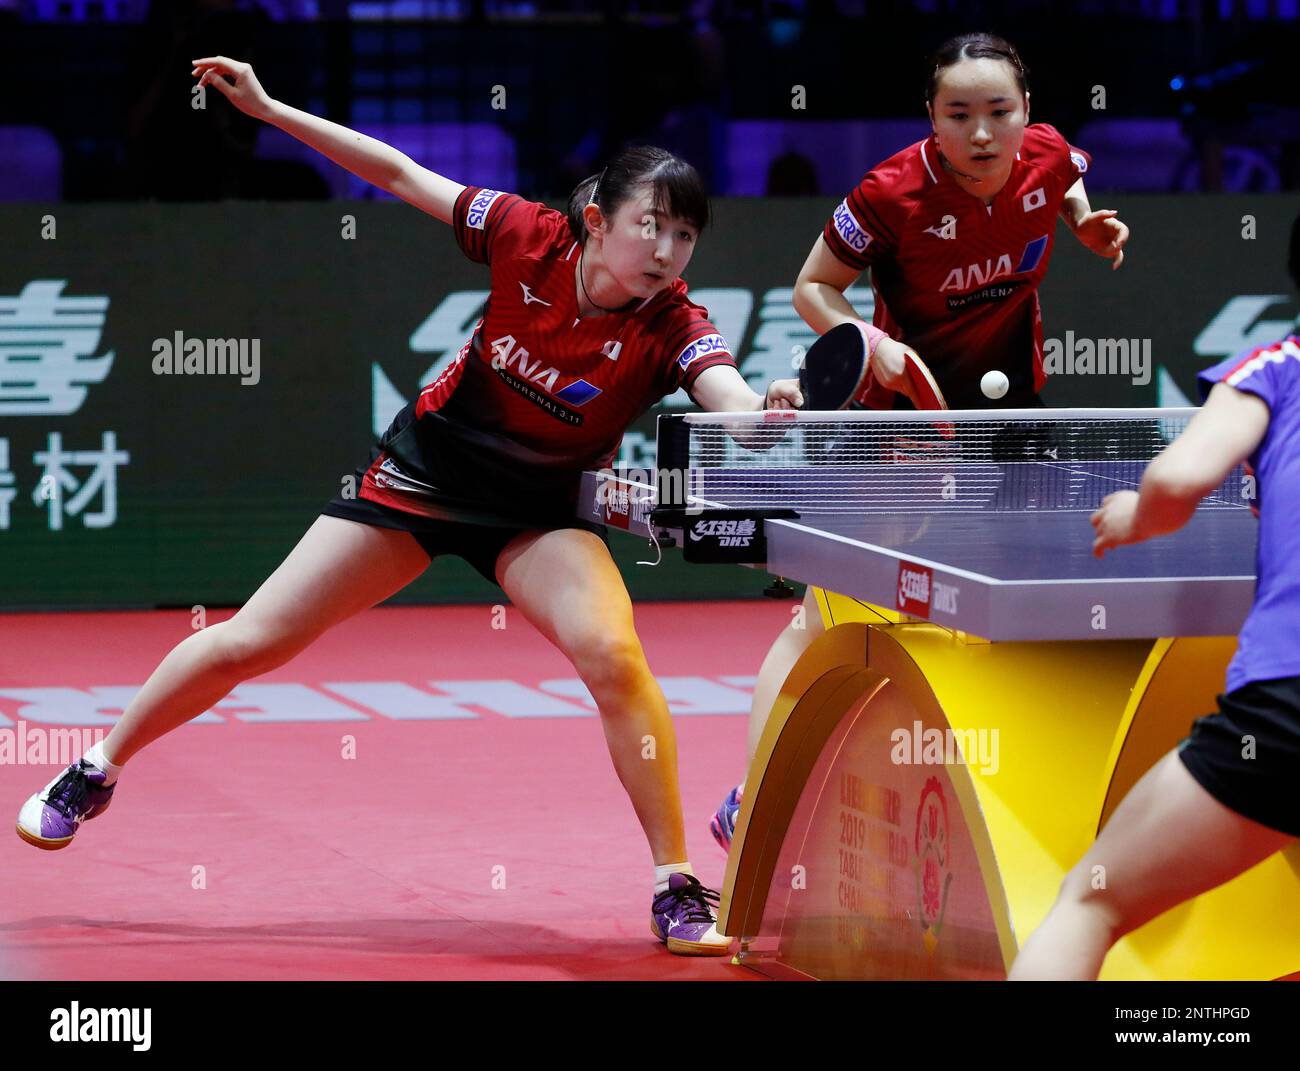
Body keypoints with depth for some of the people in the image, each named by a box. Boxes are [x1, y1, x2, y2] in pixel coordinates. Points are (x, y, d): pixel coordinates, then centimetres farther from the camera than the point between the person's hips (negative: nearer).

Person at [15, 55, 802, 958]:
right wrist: (268, 108, -10)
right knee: (251, 643, 4)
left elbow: (734, 403, -43)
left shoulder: (673, 328, -24)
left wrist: (768, 412, -66)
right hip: (425, 467, 1)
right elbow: (400, 174, -8)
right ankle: (99, 771, 29)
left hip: (537, 510, -1)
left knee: (613, 655, -29)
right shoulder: (530, 239, -20)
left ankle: (677, 888, -16)